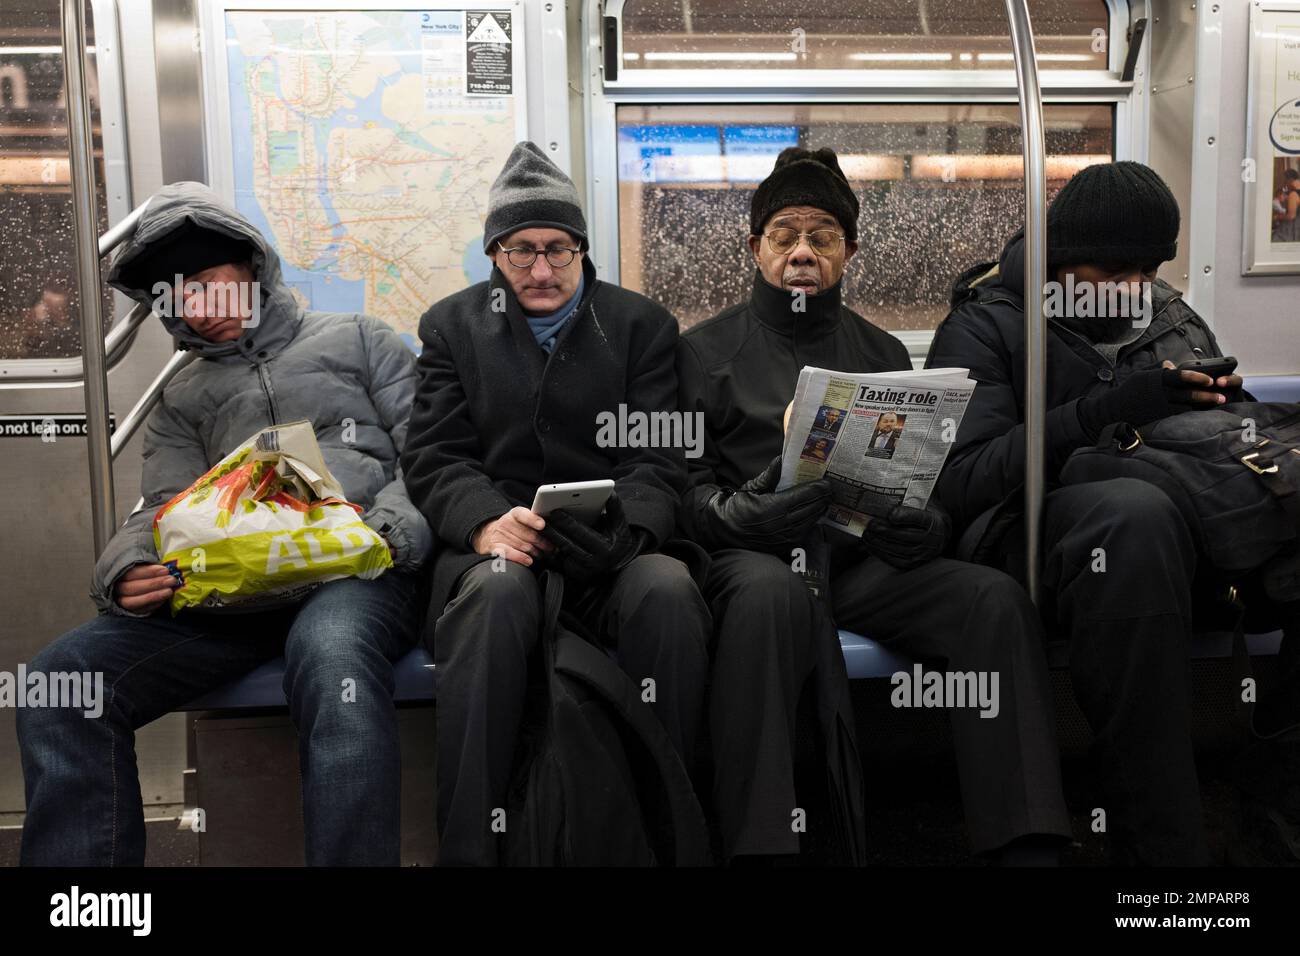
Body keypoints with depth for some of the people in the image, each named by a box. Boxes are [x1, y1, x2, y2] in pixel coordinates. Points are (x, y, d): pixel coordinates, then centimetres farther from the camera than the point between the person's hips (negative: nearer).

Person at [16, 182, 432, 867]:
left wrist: (386, 530, -13)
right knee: (61, 677, -21)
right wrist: (126, 574, -10)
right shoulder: (182, 401, 29)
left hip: (355, 569, -3)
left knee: (331, 656, -41)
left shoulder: (355, 340, 20)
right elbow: (162, 510, 15)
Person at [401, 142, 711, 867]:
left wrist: (626, 530, -20)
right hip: (495, 541, 0)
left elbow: (658, 458, 2)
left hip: (612, 543, 1)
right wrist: (486, 523, -19)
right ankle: (469, 848, -27)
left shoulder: (643, 325, 13)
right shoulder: (453, 325, 14)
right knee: (498, 591, -35)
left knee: (668, 588, -33)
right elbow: (435, 456, 4)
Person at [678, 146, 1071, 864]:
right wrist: (738, 514, -19)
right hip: (756, 555, -3)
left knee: (996, 596, -24)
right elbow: (685, 481, 4)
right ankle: (758, 840, -35)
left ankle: (1024, 843, -22)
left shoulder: (883, 354, 21)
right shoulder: (708, 349, 12)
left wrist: (924, 529, -7)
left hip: (864, 560, 4)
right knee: (769, 592, -39)